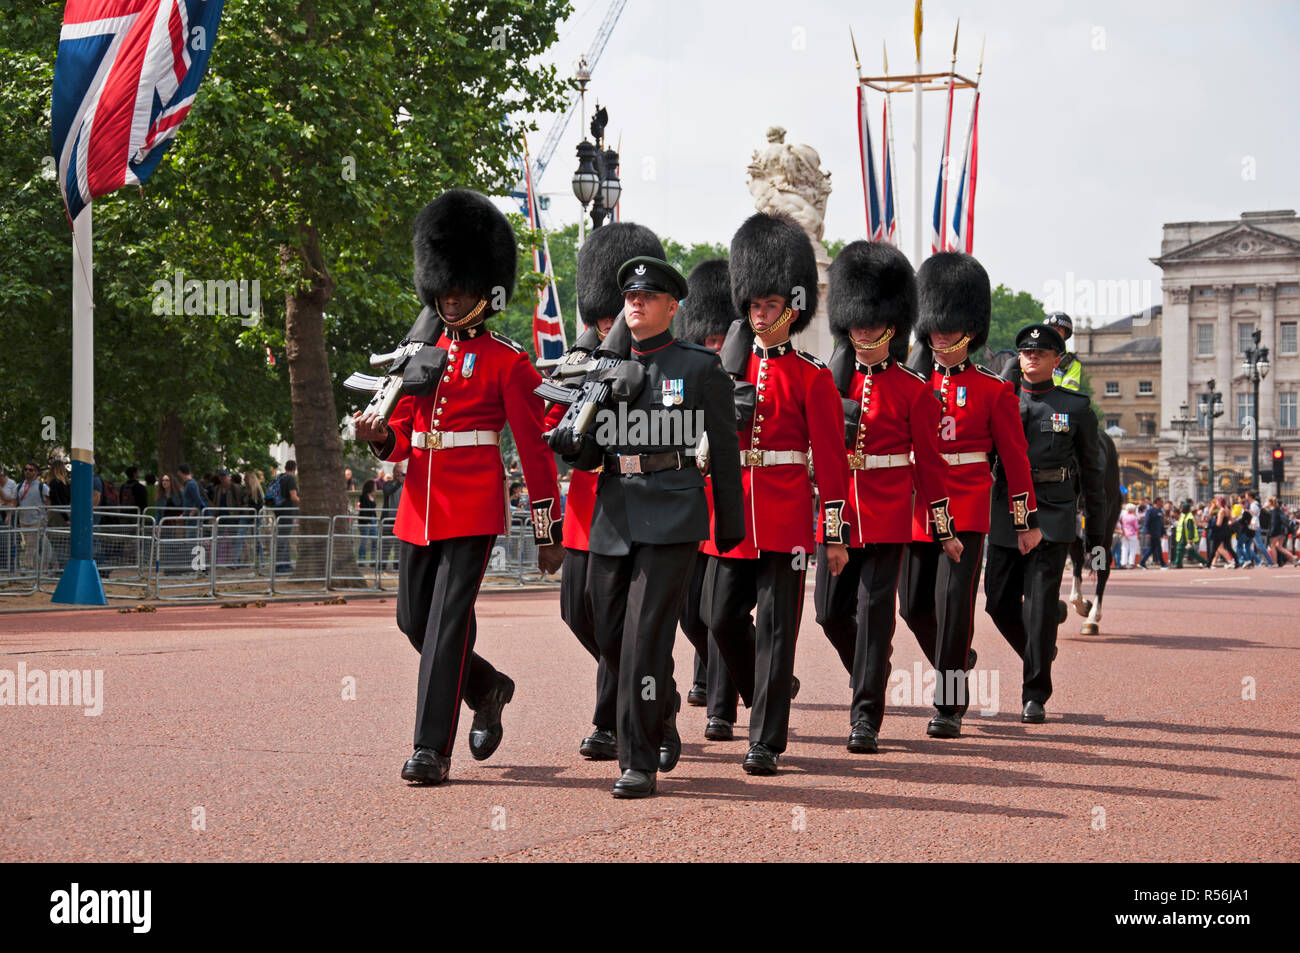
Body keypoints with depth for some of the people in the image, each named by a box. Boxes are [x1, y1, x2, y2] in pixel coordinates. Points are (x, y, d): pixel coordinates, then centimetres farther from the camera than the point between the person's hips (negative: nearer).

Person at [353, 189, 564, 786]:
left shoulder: (508, 362, -3)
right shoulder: (422, 354, 13)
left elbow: (535, 450, -4)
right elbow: (405, 435, 16)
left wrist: (548, 533, -6)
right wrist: (381, 436, -9)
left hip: (474, 509, -6)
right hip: (420, 506, 6)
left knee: (447, 622, -10)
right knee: (414, 619, 10)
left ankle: (431, 750, -6)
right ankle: (487, 689, 35)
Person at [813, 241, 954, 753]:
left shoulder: (914, 389, 1)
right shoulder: (828, 380, 8)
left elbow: (930, 461, 3)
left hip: (887, 514, -3)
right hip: (835, 511, 3)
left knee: (875, 609, -6)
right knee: (831, 611, 6)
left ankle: (866, 716, -1)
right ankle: (870, 672, 35)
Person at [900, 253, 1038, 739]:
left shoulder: (993, 390, 2)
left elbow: (1015, 457, 4)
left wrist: (1026, 522, 2)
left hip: (966, 511, -3)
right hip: (915, 509, 4)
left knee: (953, 600, -11)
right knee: (913, 605, 5)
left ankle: (949, 705, -5)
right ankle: (957, 661, 34)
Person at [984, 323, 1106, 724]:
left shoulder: (1076, 408, 4)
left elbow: (1093, 472, 9)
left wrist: (1096, 533, 9)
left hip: (1053, 516, -3)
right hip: (1006, 516, 3)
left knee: (1040, 606, -8)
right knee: (1000, 603, 3)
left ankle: (1035, 697, -1)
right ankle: (1041, 655, 32)